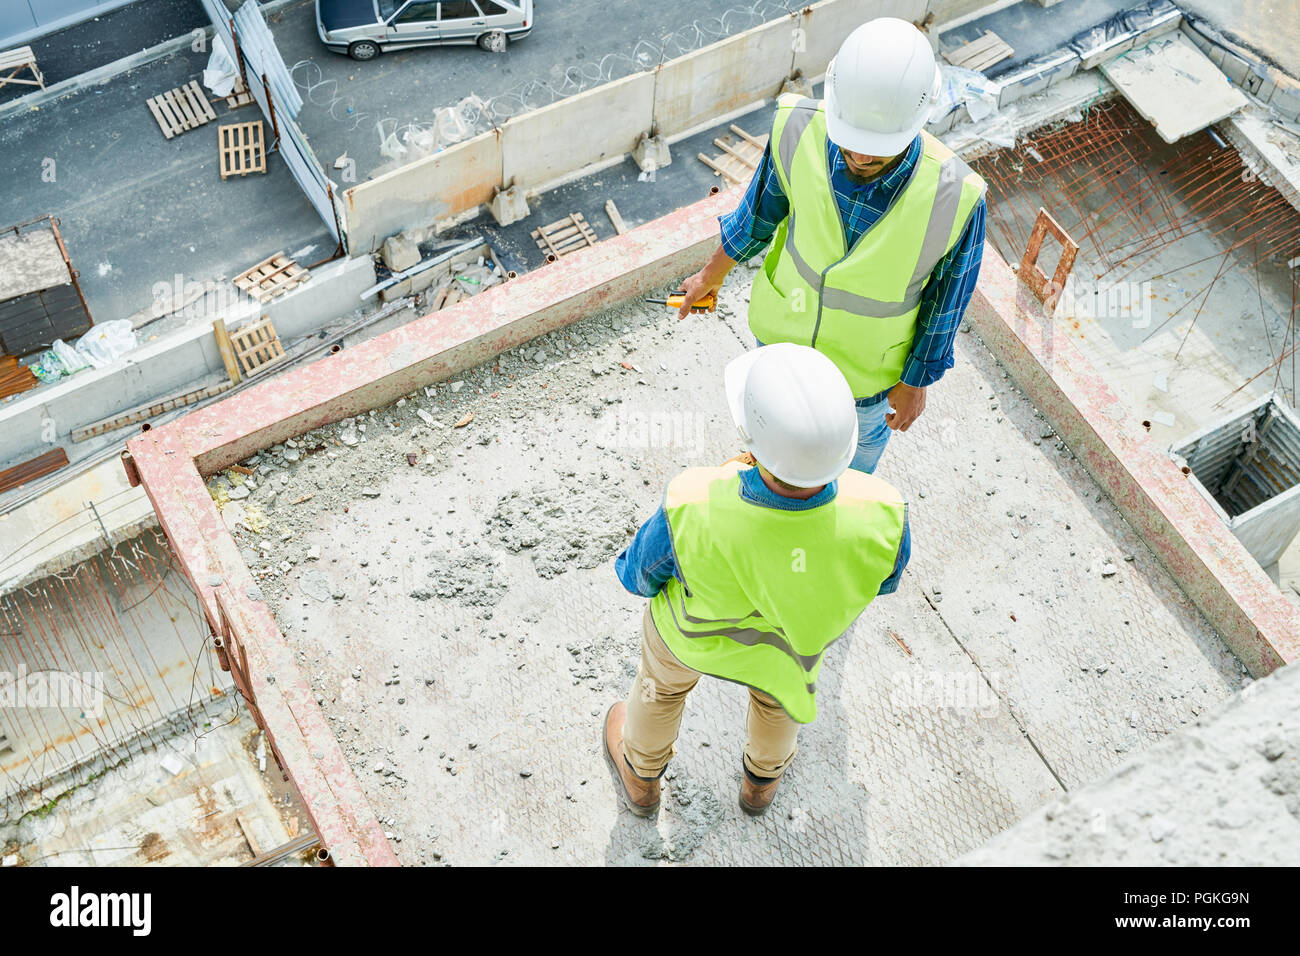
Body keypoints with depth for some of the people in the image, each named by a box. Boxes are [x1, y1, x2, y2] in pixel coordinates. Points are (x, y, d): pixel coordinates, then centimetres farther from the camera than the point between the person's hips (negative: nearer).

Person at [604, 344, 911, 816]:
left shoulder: (691, 516, -45)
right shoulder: (881, 518, -41)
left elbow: (642, 572, -20)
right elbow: (882, 573, -15)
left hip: (696, 620, -1)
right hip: (794, 620, 1)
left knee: (665, 673, 34)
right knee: (780, 680, 36)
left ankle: (641, 776, 63)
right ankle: (762, 778, 65)